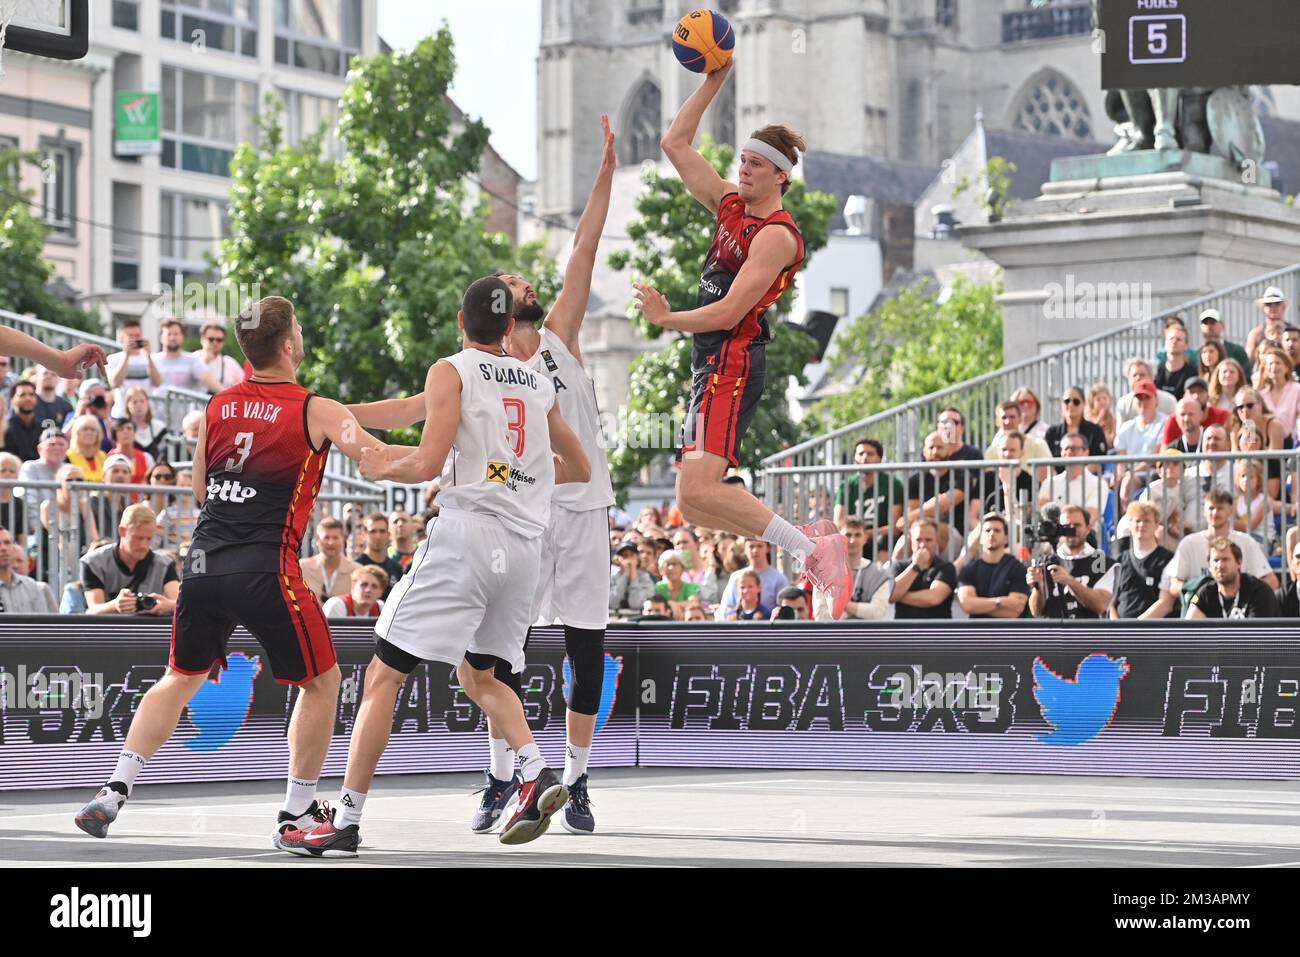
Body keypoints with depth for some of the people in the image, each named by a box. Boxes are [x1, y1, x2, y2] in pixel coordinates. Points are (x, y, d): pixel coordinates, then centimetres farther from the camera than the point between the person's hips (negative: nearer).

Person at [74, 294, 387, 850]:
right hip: (266, 570, -5)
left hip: (204, 564, 5)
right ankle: (296, 814, 14)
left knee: (182, 678, 23)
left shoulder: (218, 406, 10)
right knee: (321, 683, 14)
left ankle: (113, 792, 12)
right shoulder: (315, 412, -5)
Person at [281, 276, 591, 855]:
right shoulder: (540, 384, 16)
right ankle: (537, 774, -1)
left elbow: (427, 463, -12)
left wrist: (381, 467, 7)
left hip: (468, 530, -6)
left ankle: (346, 823, -4)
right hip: (525, 543, 6)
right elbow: (578, 469, 27)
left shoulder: (450, 372, -1)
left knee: (385, 675, -1)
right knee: (479, 675, 23)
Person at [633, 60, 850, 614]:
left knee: (697, 492, -23)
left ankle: (811, 548, -19)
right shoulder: (730, 203, 15)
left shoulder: (777, 235, -10)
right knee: (694, 504, 3)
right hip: (713, 365, 9)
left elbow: (728, 312, -17)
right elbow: (675, 144, 20)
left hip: (733, 363, -9)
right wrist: (715, 81, 15)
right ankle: (807, 543, 8)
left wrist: (666, 320, -8)